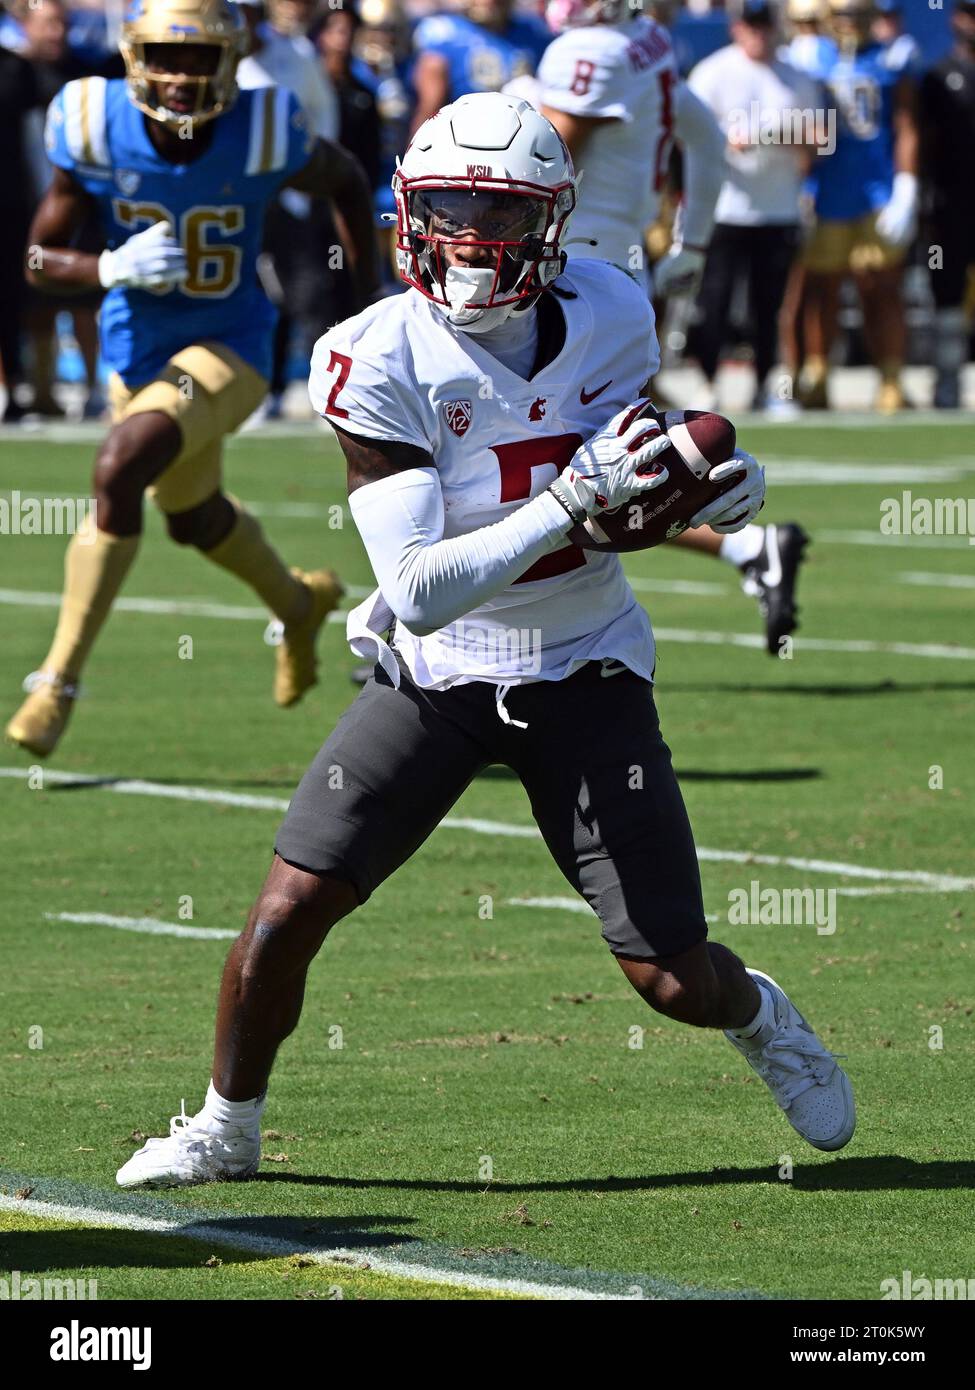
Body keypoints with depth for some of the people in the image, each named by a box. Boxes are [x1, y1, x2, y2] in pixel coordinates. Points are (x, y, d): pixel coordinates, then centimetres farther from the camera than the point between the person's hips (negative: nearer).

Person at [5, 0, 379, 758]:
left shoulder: (262, 133, -21)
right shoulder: (97, 130, -17)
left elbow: (349, 183, 1)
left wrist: (372, 302, 2)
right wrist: (112, 268, -31)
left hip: (228, 346, -5)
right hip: (139, 346, 5)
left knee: (119, 472, -28)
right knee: (193, 515, 24)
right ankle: (298, 603, 57)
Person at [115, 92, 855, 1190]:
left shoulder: (610, 318, -9)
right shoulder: (378, 360, -20)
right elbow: (418, 591, -27)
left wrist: (714, 486, -8)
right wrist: (572, 498, -34)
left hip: (585, 677, 2)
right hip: (434, 675, -1)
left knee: (674, 980, 0)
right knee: (287, 912, -11)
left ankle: (759, 1018, 37)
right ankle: (226, 1127, 15)